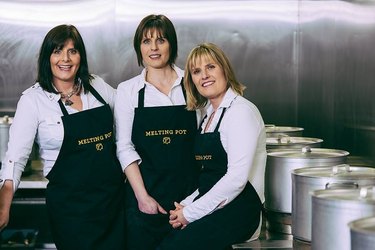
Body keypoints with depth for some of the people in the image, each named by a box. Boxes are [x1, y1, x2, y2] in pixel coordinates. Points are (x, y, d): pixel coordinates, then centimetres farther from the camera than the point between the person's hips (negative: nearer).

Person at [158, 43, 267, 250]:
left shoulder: (241, 111, -8)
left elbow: (236, 178, -17)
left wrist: (190, 212, -13)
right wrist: (186, 205, 2)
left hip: (237, 209, -7)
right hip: (214, 207, 7)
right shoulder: (209, 115, 18)